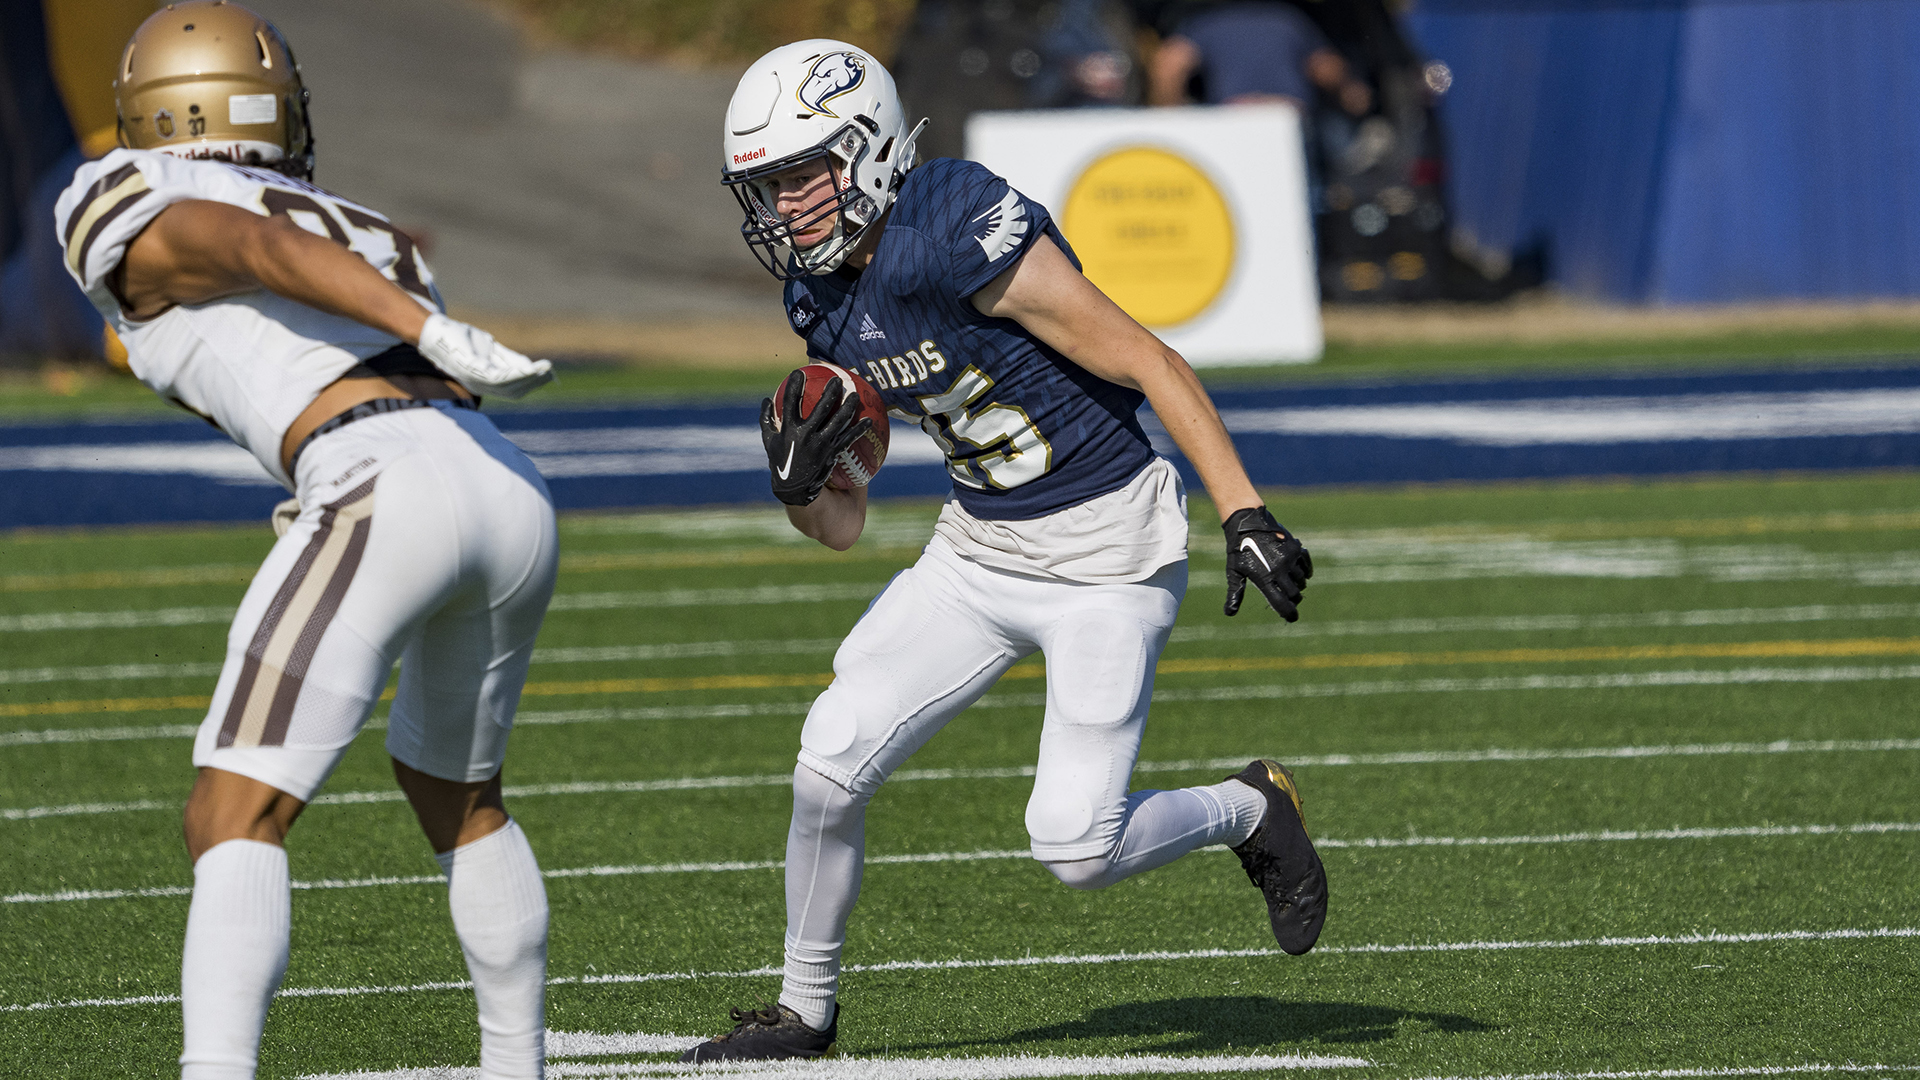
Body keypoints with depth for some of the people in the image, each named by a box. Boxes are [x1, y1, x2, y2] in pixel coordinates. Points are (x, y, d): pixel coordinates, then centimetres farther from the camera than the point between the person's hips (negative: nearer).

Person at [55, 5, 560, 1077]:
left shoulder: (124, 212, 12)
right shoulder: (374, 240, 33)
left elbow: (260, 244, -7)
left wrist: (435, 338, -18)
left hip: (387, 490, -7)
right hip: (518, 498, 7)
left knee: (235, 823, -8)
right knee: (457, 789, 31)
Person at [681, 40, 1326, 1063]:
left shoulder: (966, 235, -24)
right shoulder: (826, 303, 3)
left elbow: (1151, 365, -20)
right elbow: (842, 526, 10)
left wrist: (1244, 516, -22)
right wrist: (799, 484, -13)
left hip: (1107, 559, -7)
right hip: (978, 548, 7)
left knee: (1074, 845, -12)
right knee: (830, 765, -4)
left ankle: (1252, 810, 18)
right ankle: (805, 1008, 15)